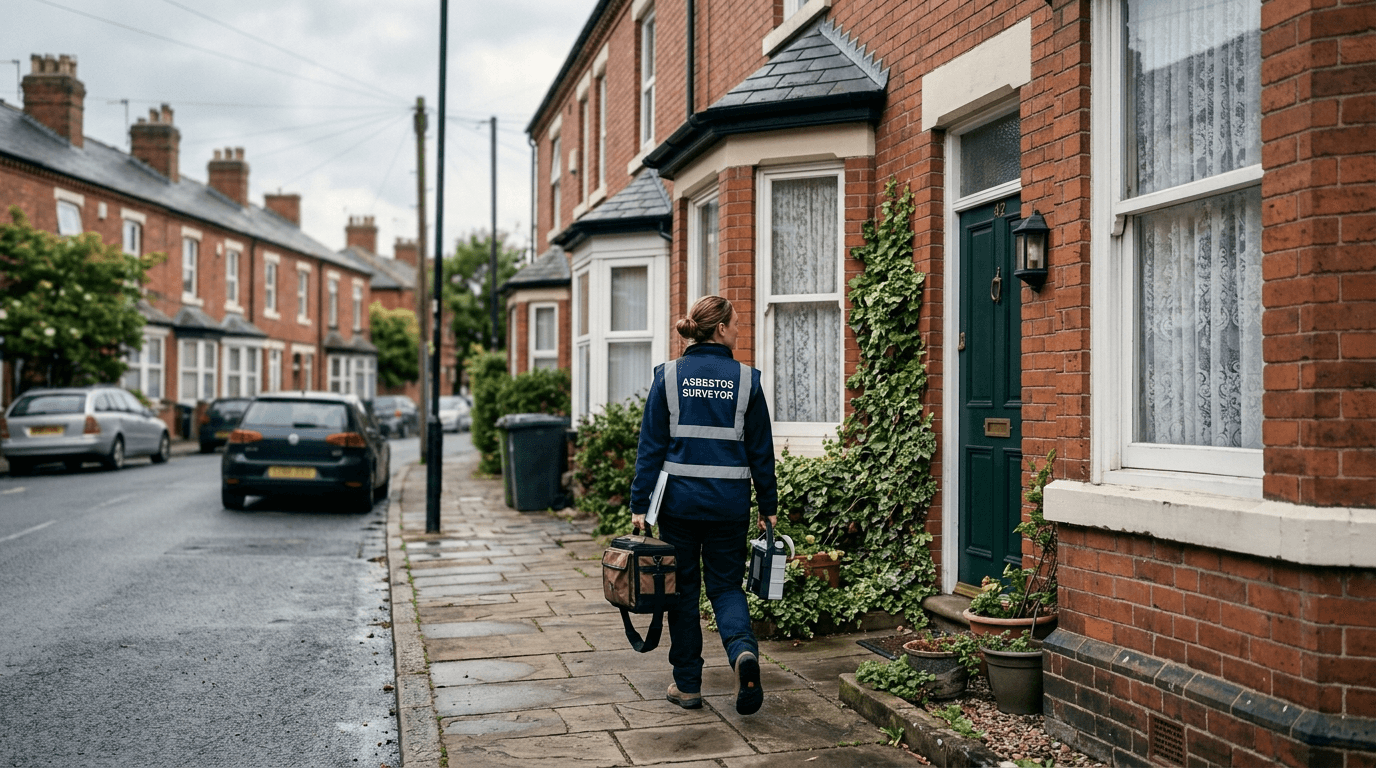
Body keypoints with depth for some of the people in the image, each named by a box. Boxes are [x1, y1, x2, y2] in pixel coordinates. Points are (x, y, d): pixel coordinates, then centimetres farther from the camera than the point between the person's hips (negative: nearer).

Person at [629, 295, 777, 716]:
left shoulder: (669, 376, -3)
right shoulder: (746, 379, -2)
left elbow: (651, 445, -4)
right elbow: (761, 449, 2)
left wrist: (640, 504, 0)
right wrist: (768, 507, 10)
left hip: (680, 498, 0)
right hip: (729, 501, 0)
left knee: (684, 589, 12)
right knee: (726, 585, 13)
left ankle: (687, 684, 18)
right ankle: (744, 650, -14)